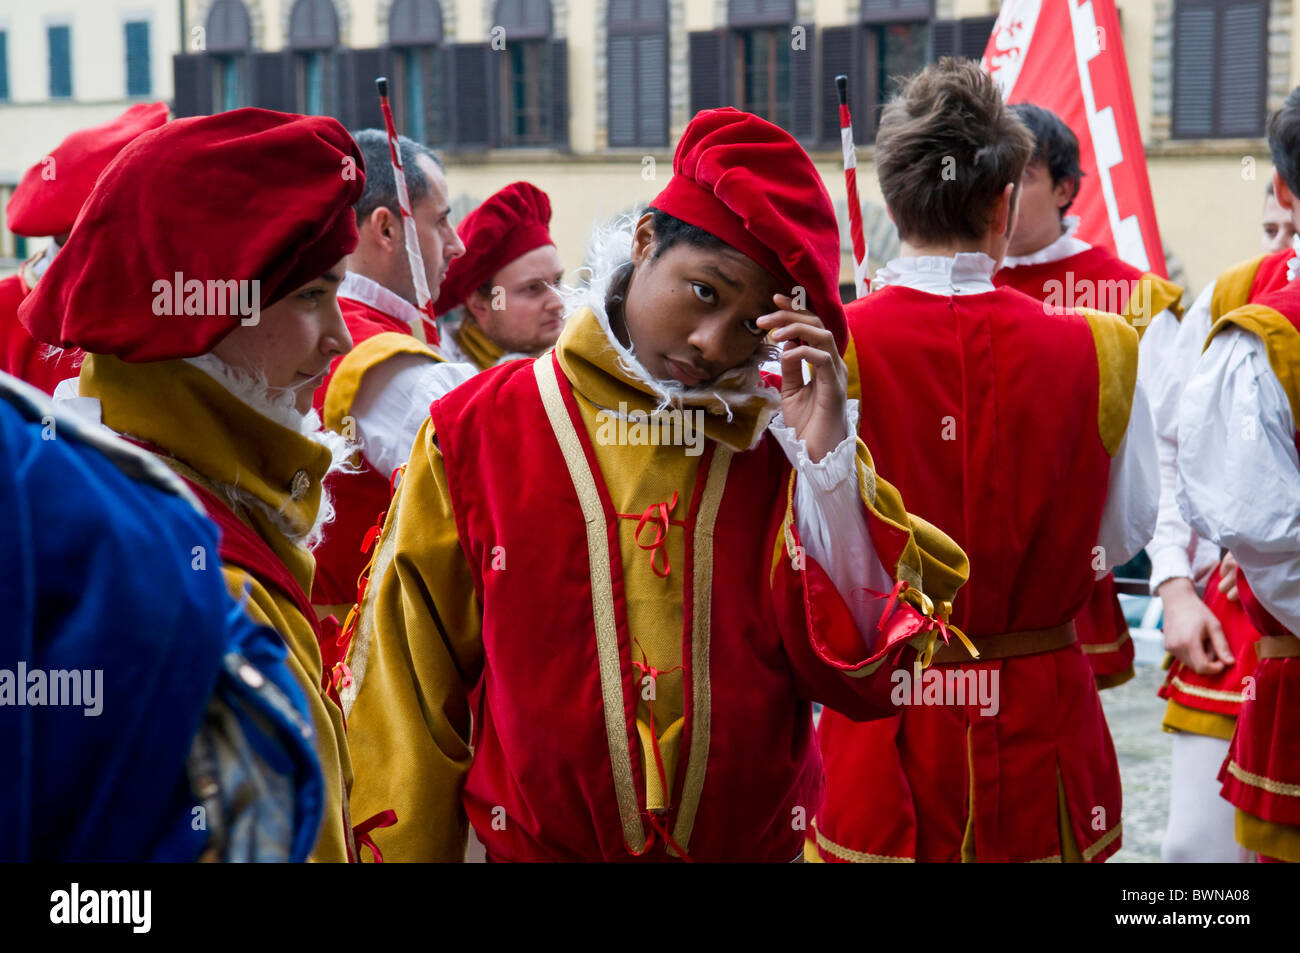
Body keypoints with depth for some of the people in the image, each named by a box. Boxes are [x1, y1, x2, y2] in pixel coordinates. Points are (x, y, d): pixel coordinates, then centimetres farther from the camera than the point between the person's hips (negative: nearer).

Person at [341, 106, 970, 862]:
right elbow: (411, 701, -4)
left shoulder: (781, 438, -5)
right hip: (533, 842, -1)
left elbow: (868, 676, -12)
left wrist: (825, 453, -18)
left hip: (763, 842, 2)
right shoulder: (477, 432, -8)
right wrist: (410, 851, -4)